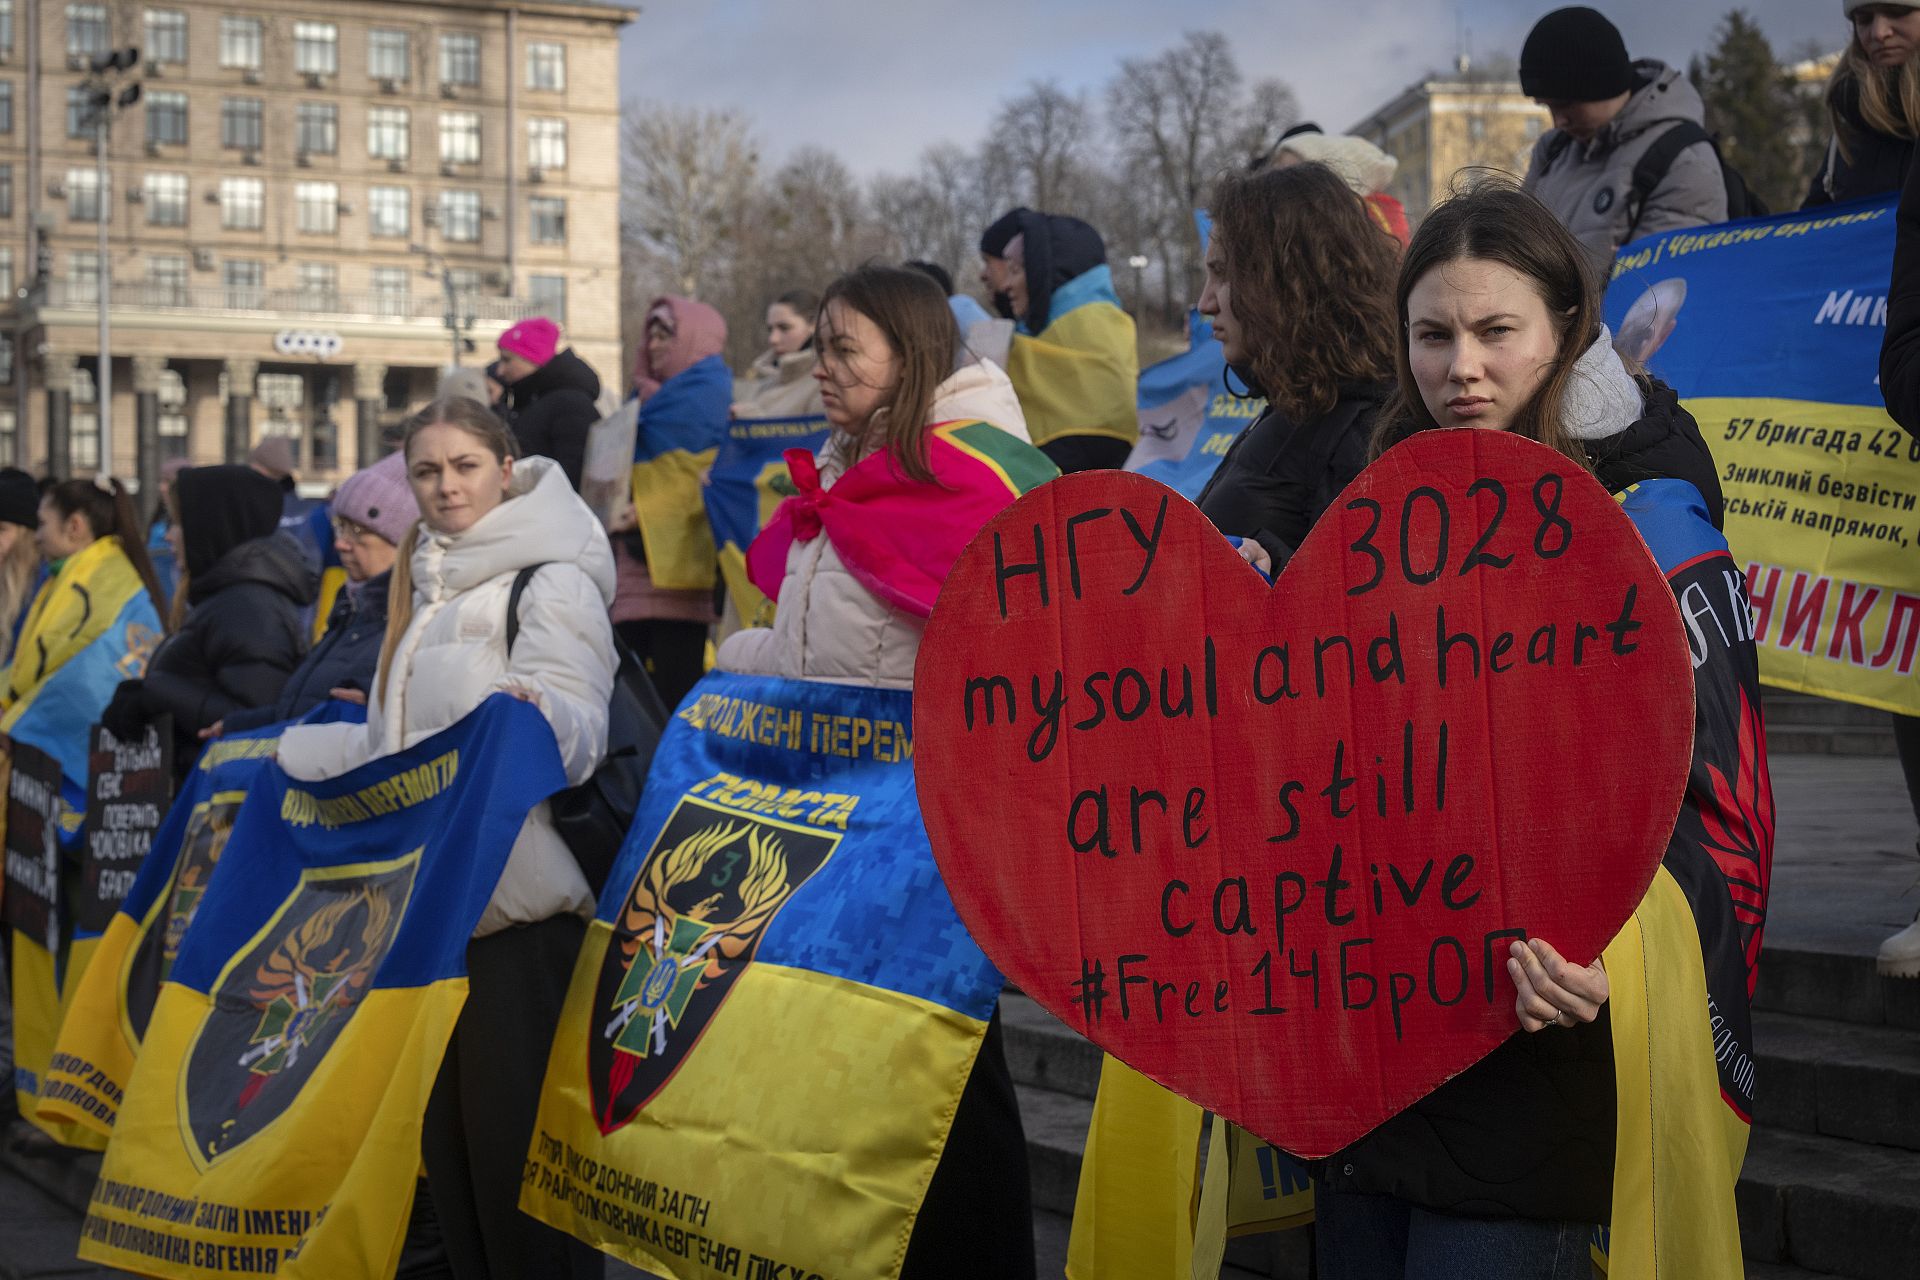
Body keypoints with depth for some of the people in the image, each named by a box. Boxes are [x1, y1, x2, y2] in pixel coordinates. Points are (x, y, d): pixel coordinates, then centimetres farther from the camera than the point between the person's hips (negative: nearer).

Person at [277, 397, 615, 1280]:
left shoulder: (550, 579, -5)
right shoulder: (427, 585, 20)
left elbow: (581, 729, -15)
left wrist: (534, 711, -37)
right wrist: (276, 752, 30)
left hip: (520, 896, -8)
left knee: (512, 1122, -9)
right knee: (444, 1119, 6)